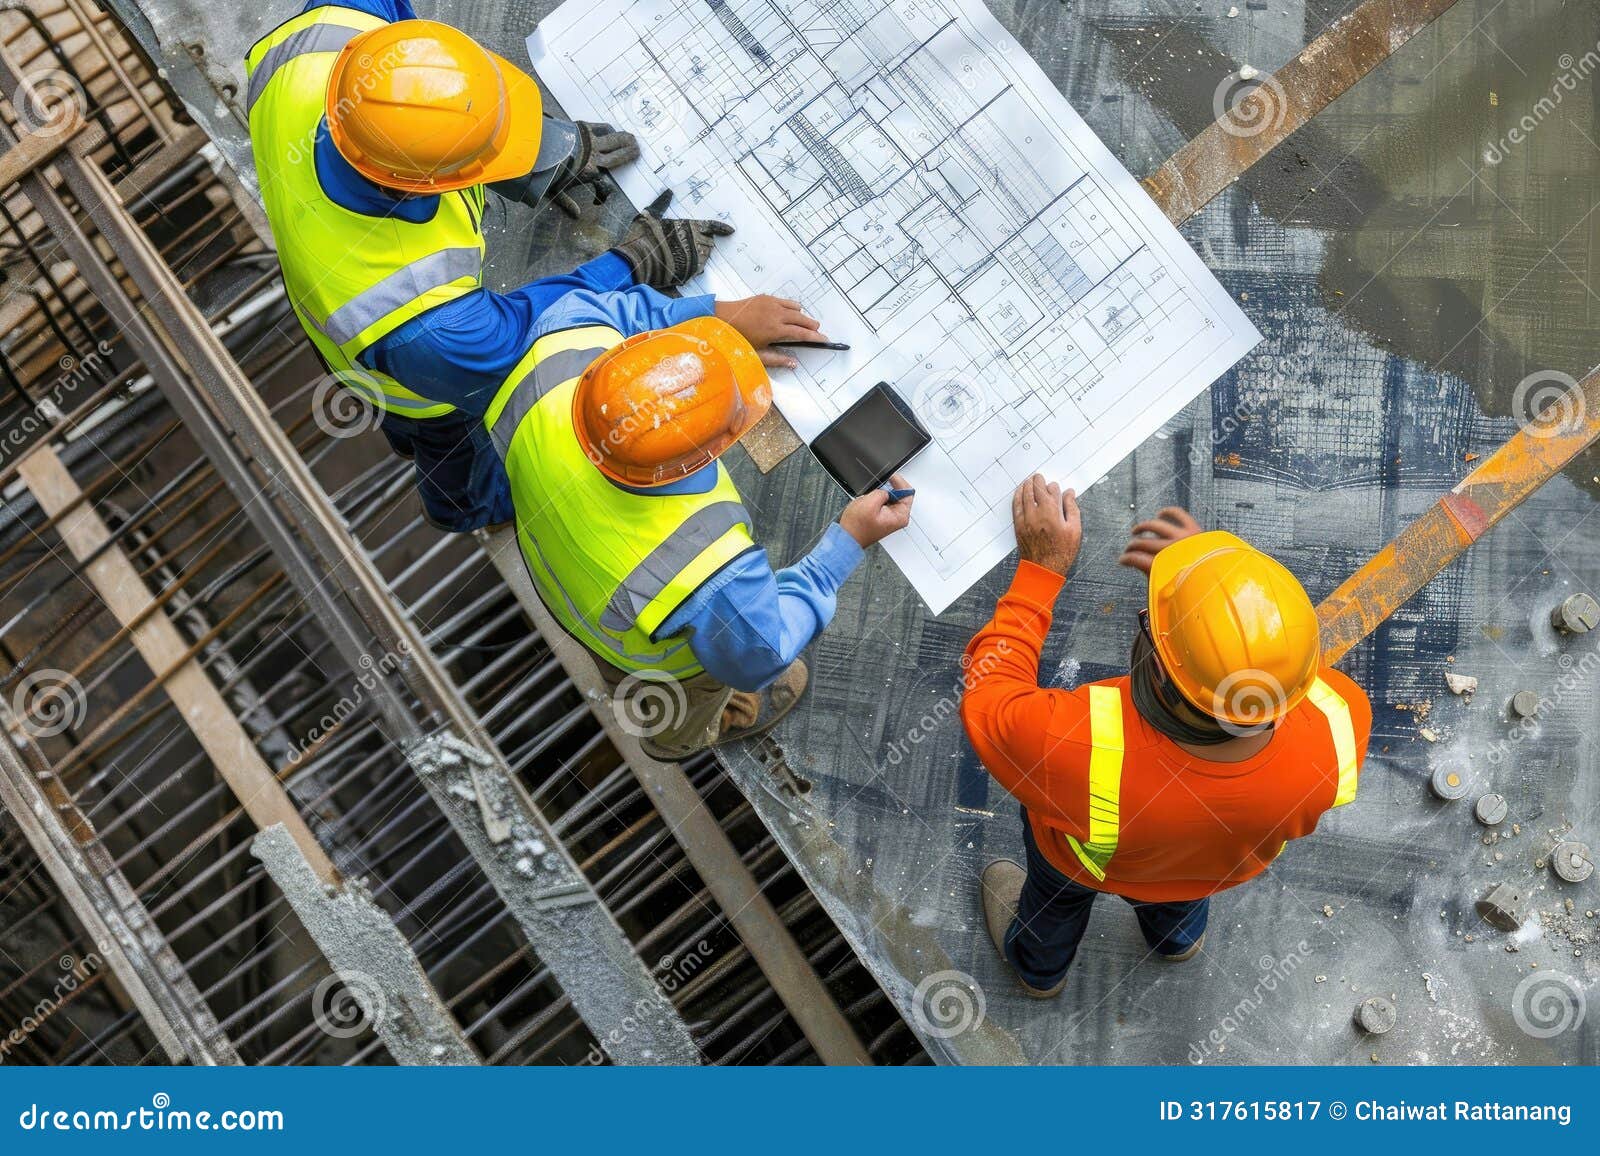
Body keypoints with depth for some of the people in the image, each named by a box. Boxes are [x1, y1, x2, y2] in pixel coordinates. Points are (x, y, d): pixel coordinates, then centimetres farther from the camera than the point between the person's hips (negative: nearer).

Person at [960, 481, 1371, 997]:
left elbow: (986, 699, -29)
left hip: (1089, 863, -2)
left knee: (1057, 897, 37)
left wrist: (1040, 568, -25)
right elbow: (1282, 653, -17)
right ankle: (1179, 936, 75)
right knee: (1180, 908, 41)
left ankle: (1040, 966, 69)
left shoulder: (1077, 752, -52)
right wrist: (1222, 579, -23)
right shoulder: (1340, 728, -43)